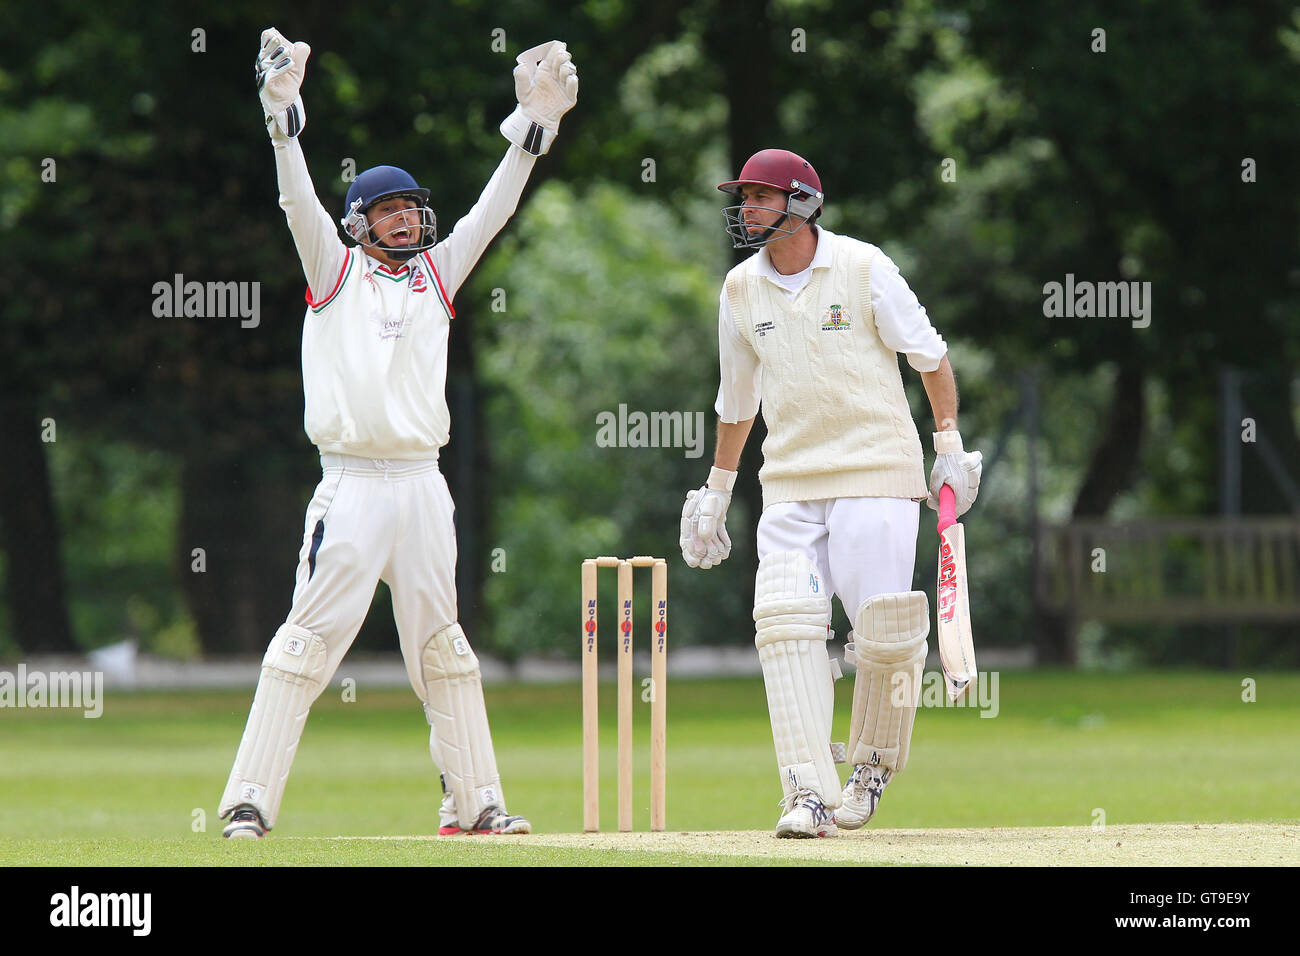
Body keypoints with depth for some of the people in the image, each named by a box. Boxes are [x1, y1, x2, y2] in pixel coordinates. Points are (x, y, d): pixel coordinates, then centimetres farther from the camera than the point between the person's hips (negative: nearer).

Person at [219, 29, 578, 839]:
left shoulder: (436, 276, 16)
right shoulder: (336, 270, 6)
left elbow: (493, 210, 13)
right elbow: (299, 200, -6)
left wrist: (534, 126, 6)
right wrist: (283, 116, -19)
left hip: (422, 486, 5)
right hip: (351, 486, -5)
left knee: (442, 643, 9)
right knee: (310, 638, -9)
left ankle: (474, 802, 13)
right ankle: (249, 802, -10)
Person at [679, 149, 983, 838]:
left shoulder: (862, 268, -4)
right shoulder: (741, 290, 9)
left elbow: (929, 355, 3)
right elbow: (736, 399, 21)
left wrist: (950, 446, -2)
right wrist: (717, 489, 24)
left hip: (876, 470, -4)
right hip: (789, 483, 4)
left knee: (884, 629, -9)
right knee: (786, 625, -13)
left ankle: (873, 764, 16)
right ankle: (809, 794, -17)